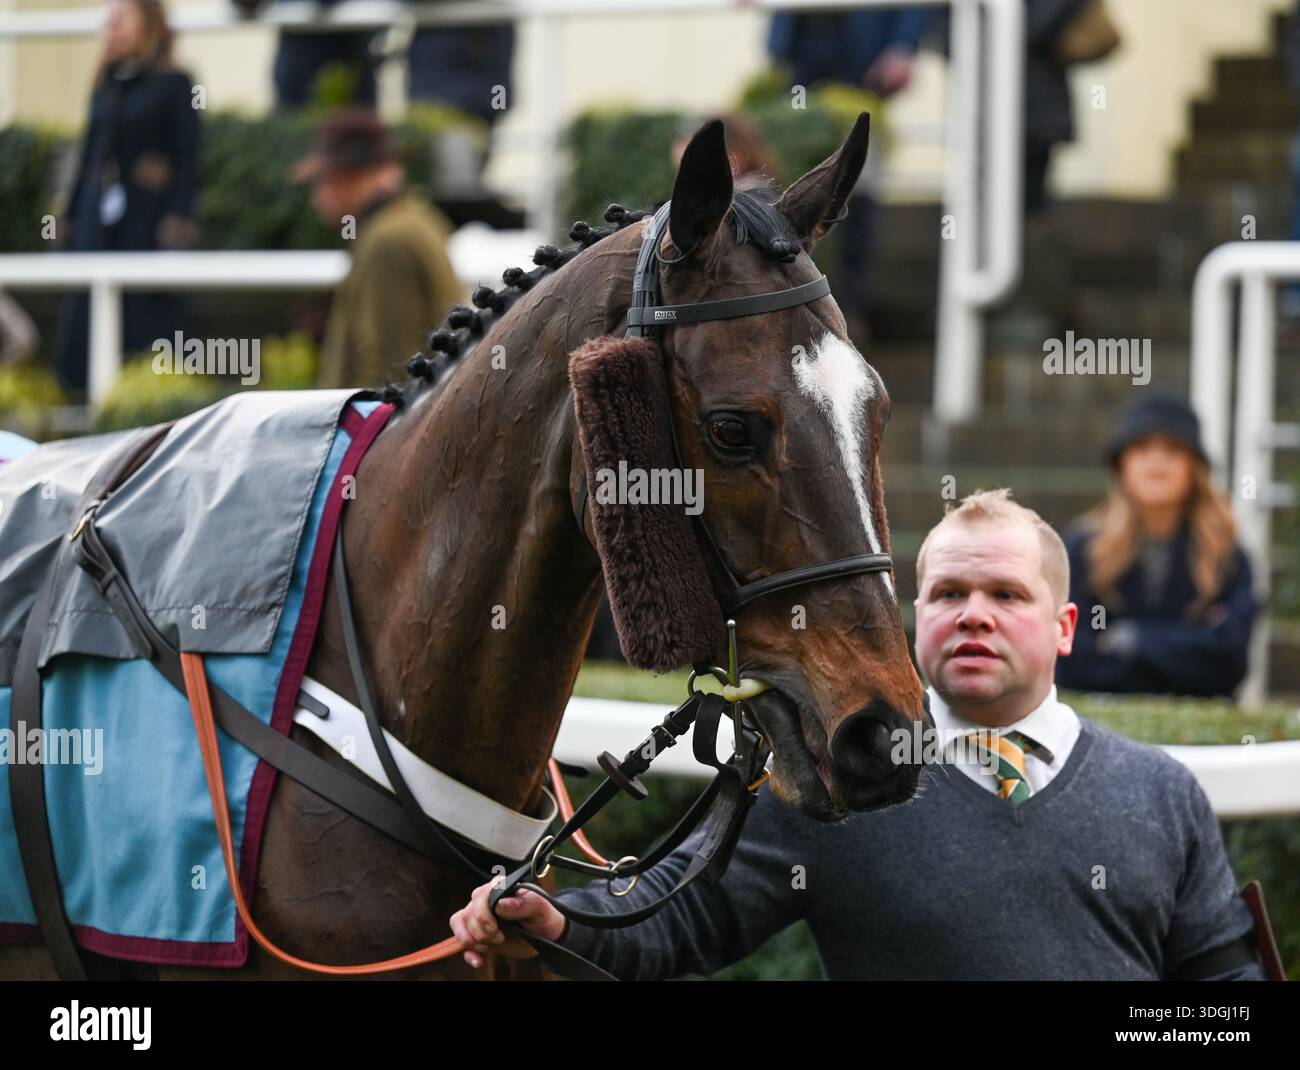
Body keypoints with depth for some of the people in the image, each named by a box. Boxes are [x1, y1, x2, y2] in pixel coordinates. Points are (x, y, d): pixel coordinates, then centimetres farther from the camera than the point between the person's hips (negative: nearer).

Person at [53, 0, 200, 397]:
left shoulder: (172, 83, -2)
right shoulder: (106, 85, 14)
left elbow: (188, 157, -5)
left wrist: (180, 218, -14)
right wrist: (71, 216, 16)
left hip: (147, 214, -5)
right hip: (99, 215, 6)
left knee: (147, 310, -5)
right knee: (86, 312, -1)